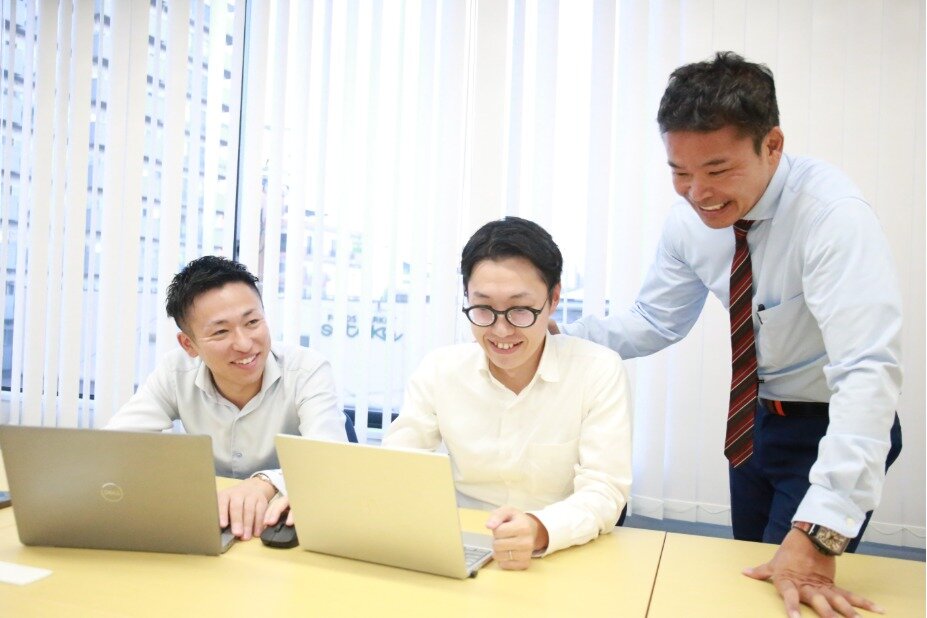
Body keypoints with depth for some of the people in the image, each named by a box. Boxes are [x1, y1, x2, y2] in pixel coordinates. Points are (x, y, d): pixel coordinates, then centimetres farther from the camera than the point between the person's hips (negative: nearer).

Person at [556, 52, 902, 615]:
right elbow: (656, 322, -2)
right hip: (756, 417, 5)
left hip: (834, 426, -5)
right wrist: (559, 339, -17)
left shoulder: (832, 213, -29)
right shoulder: (691, 217, -12)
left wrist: (818, 534, -43)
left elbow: (869, 369, -37)